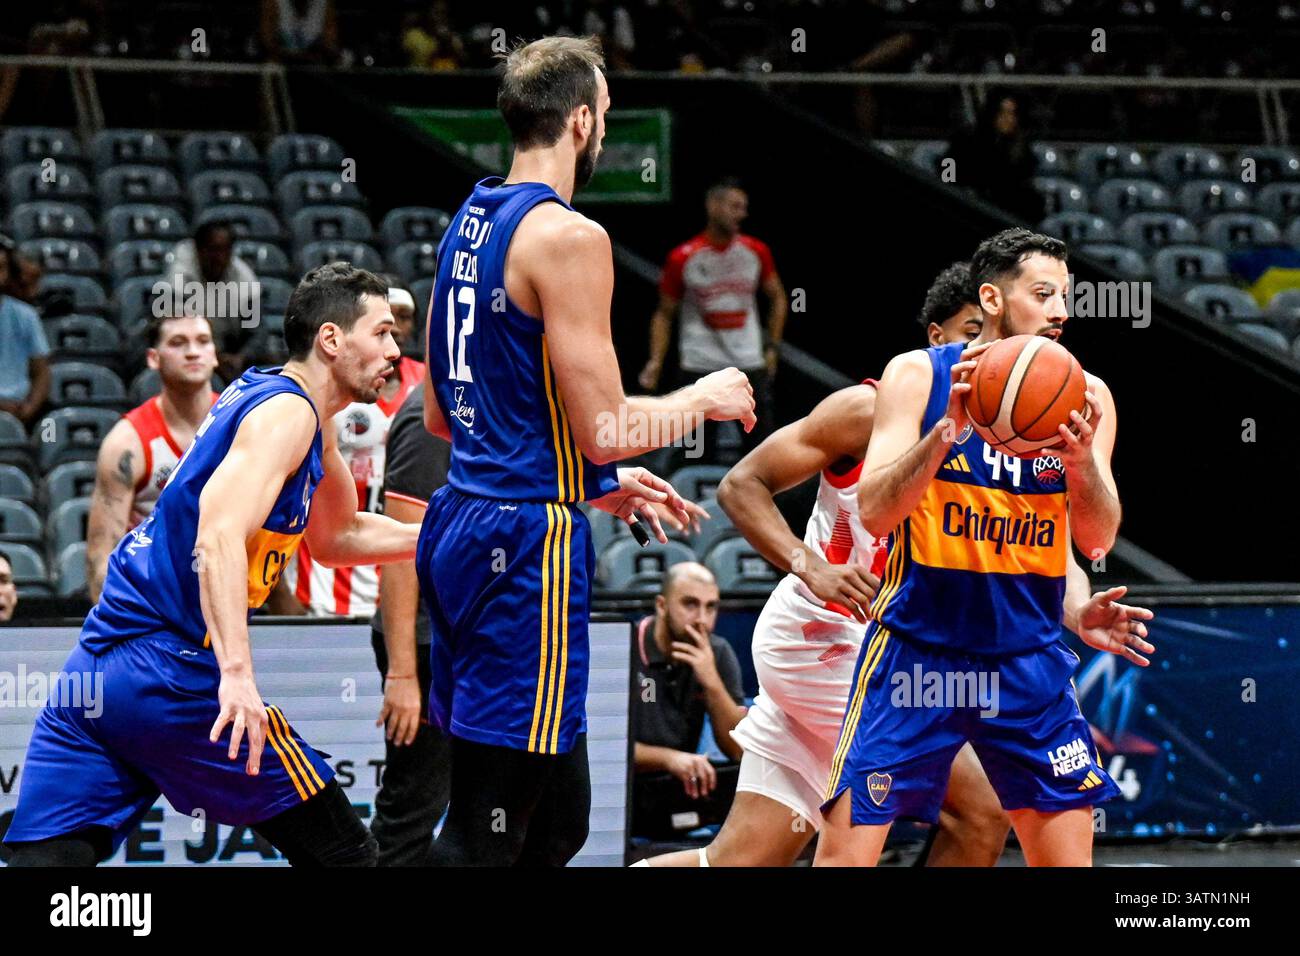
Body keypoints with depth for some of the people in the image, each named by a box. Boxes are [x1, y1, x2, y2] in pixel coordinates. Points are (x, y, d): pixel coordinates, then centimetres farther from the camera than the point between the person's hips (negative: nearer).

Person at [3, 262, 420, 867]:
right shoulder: (287, 410, -7)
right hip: (173, 671, -9)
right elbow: (219, 536, -24)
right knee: (343, 855, 3)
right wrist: (237, 672, -33)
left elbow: (336, 538, 36)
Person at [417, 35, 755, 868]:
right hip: (528, 546, -10)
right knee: (487, 835, -8)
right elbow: (604, 427, -18)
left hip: (464, 524, 10)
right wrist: (704, 400, 1)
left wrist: (600, 483, 24)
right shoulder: (568, 237, -15)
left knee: (558, 815, 16)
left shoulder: (470, 223, 14)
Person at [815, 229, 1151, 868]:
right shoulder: (919, 375, -6)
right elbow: (874, 513, -15)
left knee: (1069, 859, 2)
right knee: (844, 853, -9)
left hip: (1028, 658, 3)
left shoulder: (1082, 396, 1)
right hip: (916, 651, -3)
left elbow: (1097, 541, -4)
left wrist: (1082, 462, -24)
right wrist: (948, 427, -29)